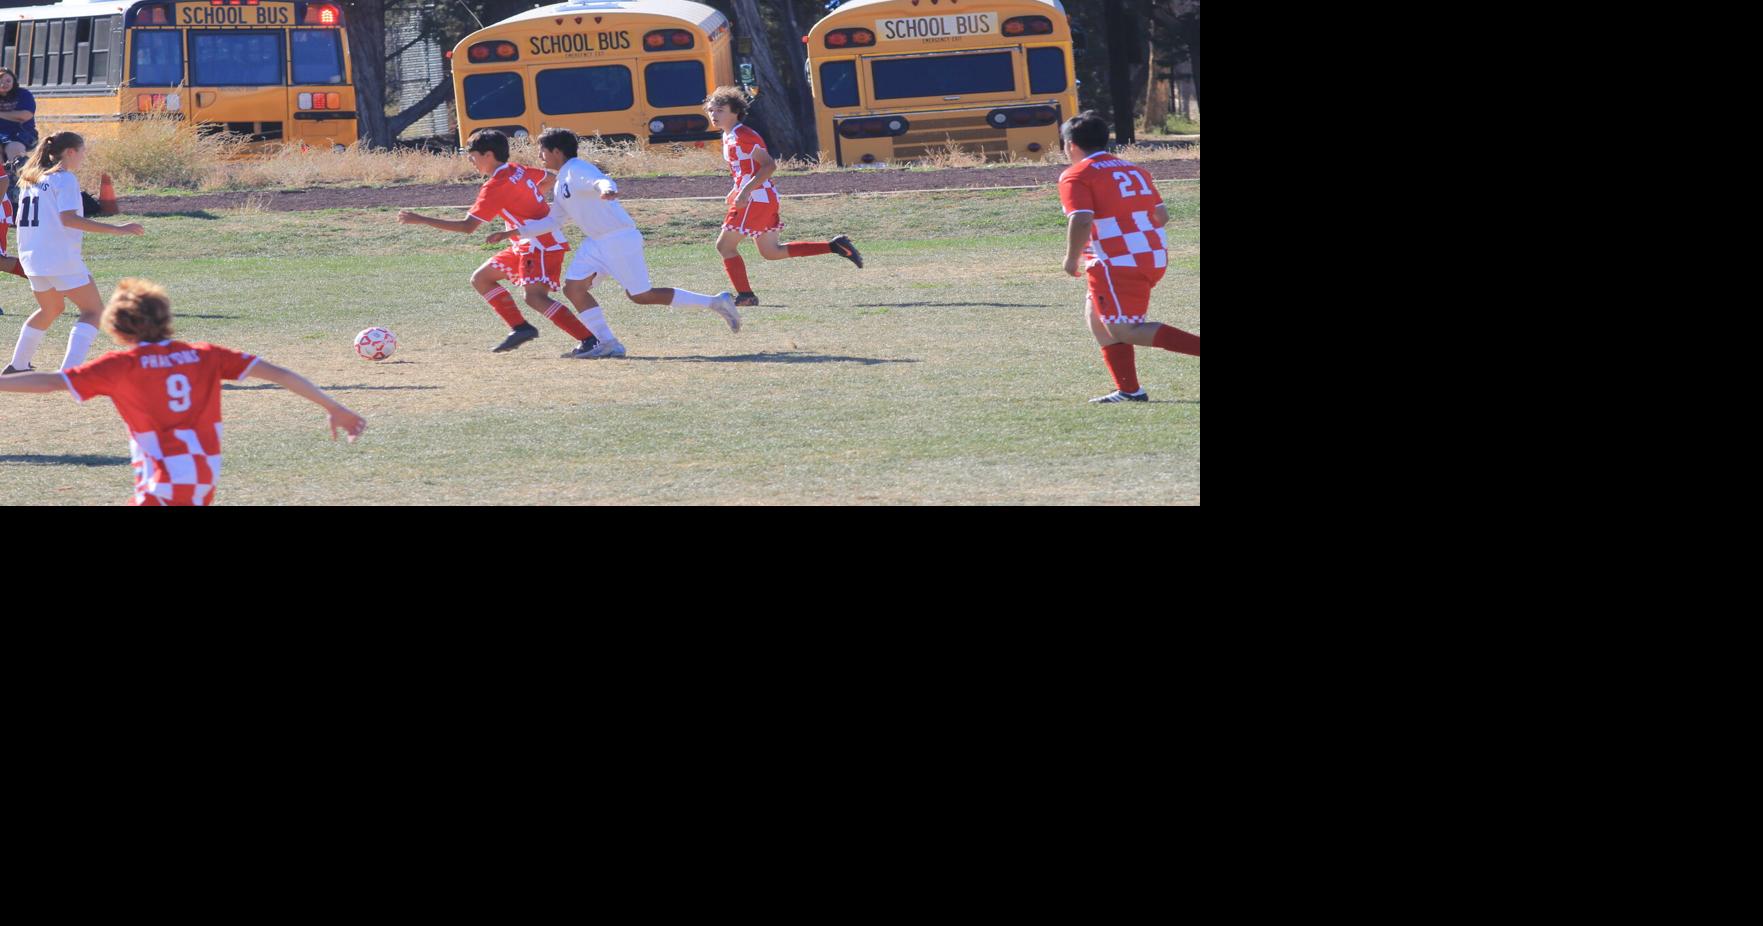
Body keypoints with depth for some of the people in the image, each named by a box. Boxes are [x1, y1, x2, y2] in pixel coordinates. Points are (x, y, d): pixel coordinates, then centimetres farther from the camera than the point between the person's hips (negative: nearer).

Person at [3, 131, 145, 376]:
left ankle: (17, 365, 31)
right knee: (93, 310, -4)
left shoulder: (30, 179, 15)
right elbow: (68, 218, -22)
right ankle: (70, 370, -20)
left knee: (50, 310, 29)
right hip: (60, 256, -8)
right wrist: (117, 230, -25)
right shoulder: (64, 179, -10)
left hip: (32, 256, 9)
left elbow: (20, 219, 20)